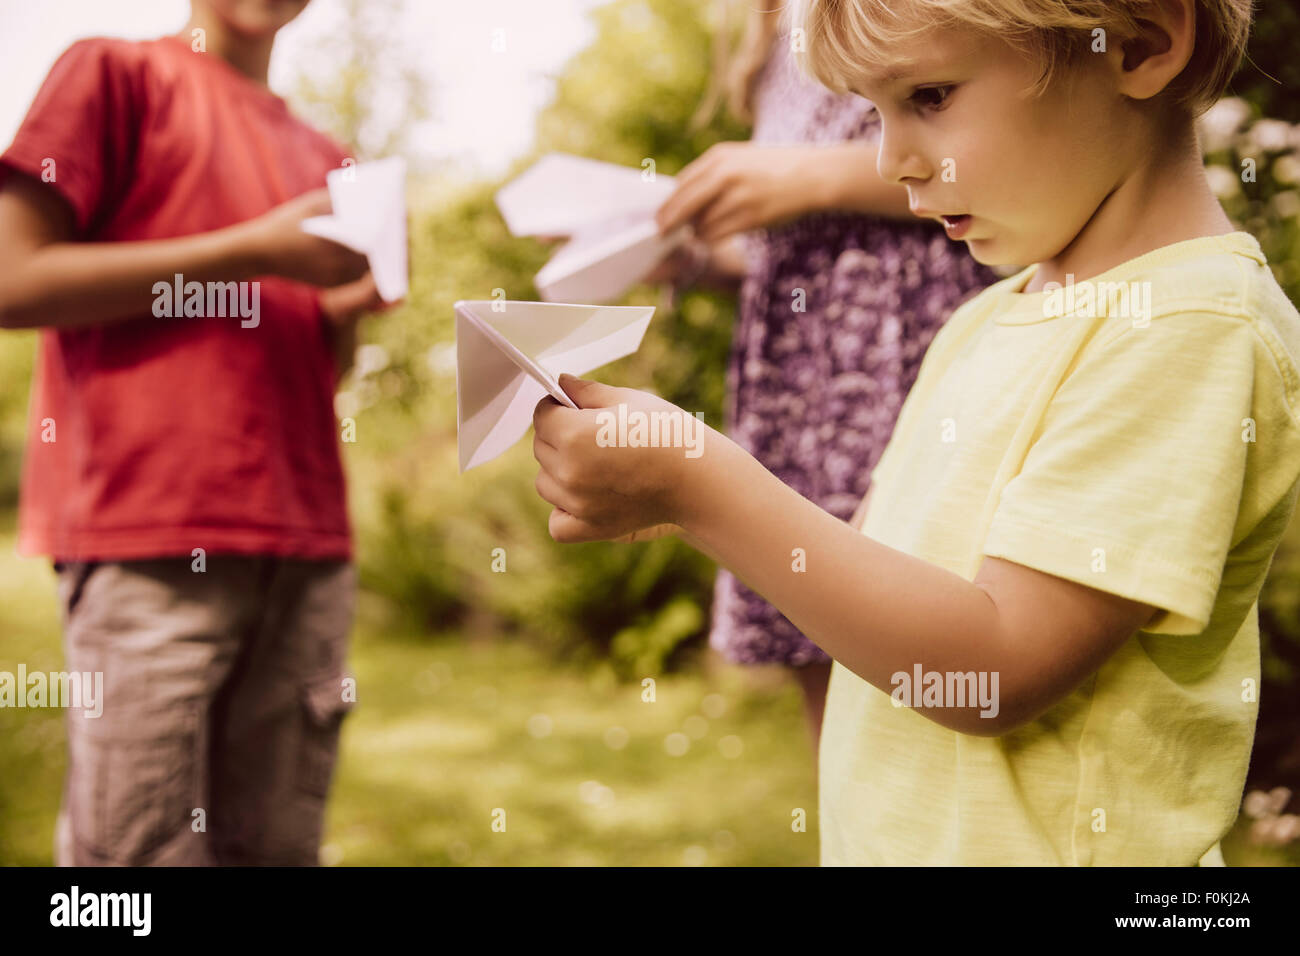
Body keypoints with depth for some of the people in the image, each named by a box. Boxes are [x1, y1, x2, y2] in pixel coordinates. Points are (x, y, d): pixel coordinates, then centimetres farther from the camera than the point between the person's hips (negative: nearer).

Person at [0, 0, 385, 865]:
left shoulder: (321, 159, 22)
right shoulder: (116, 73, 6)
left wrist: (354, 300, 4)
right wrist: (252, 251, -8)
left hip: (309, 547, 6)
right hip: (150, 537, -5)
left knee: (276, 845, 4)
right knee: (142, 848, -8)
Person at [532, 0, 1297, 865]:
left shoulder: (1191, 322, -20)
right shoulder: (991, 318, 8)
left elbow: (1001, 667, -25)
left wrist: (707, 486, -25)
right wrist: (678, 498, -6)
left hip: (1030, 842, -7)